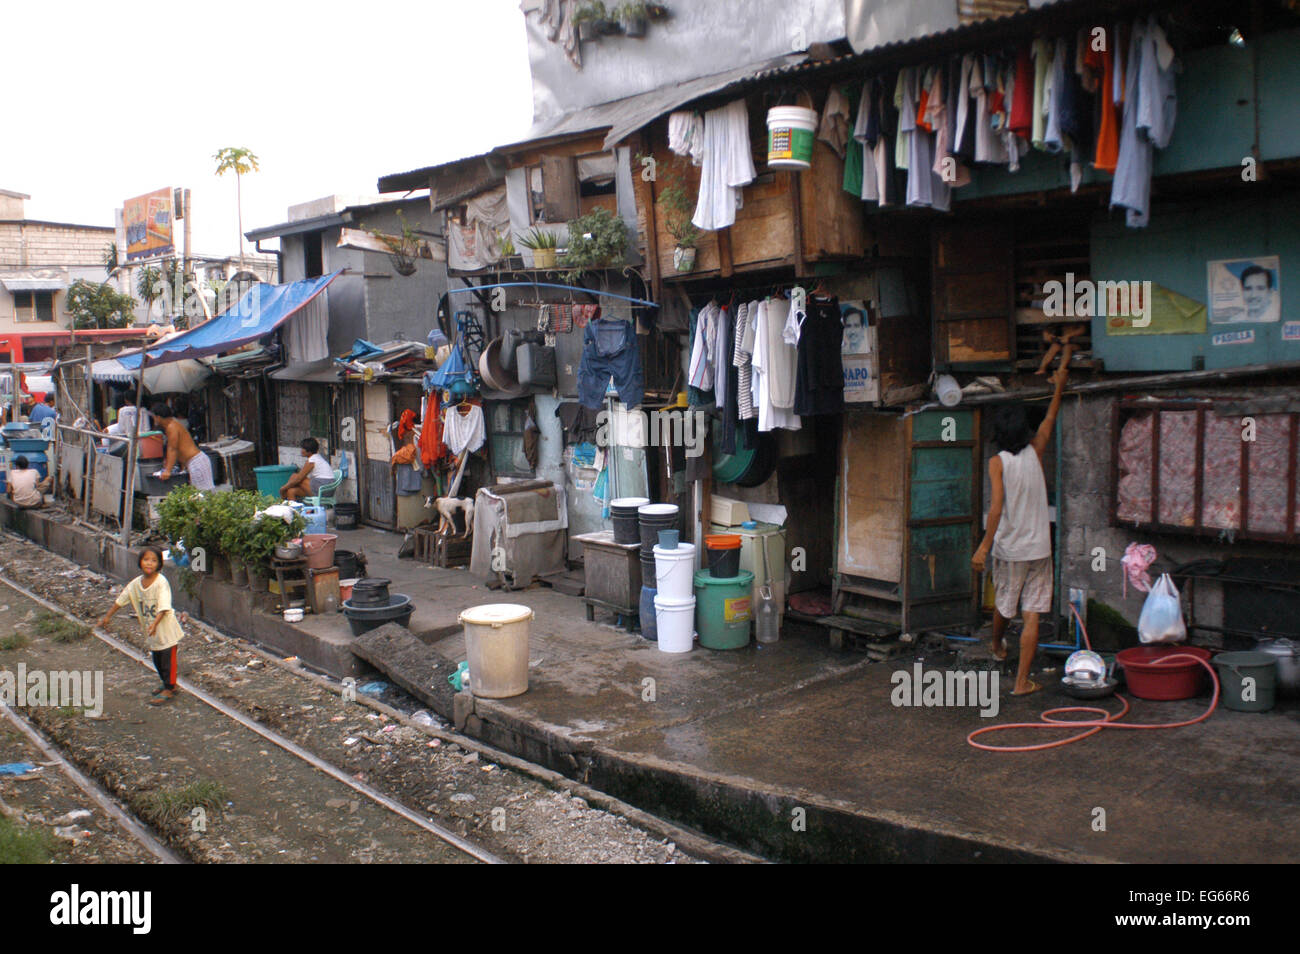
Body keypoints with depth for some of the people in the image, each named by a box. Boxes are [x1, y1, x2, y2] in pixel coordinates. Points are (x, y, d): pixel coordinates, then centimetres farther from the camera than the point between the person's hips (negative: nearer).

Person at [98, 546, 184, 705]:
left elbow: (164, 608, -28)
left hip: (166, 629, -7)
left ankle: (169, 689, 16)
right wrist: (107, 617, 12)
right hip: (151, 631, 7)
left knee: (167, 658, 1)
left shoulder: (161, 582, -21)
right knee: (157, 660, 17)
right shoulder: (136, 583, -1)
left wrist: (154, 624, -40)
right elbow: (120, 600, 12)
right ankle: (168, 684, 35)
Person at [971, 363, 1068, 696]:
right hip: (1039, 548, 1)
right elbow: (1051, 418, 18)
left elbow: (997, 507, -19)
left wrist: (984, 547, -18)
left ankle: (997, 646, 49)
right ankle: (1022, 681, -3)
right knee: (1032, 616, -1)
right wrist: (1060, 380, 29)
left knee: (1003, 604, 21)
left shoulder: (998, 462, -9)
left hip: (1009, 549, -1)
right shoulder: (1035, 453, 0)